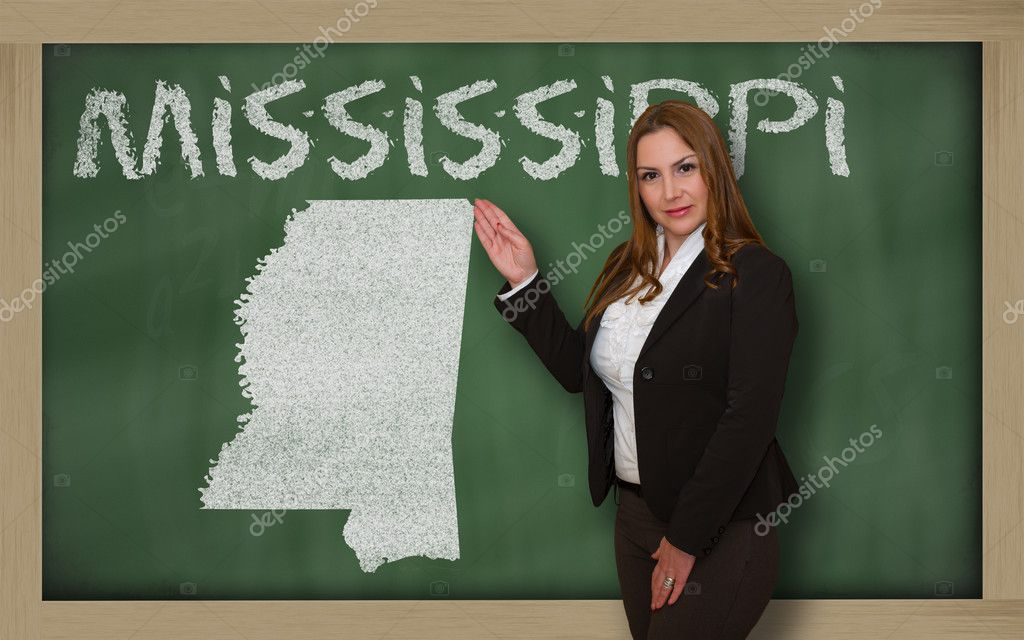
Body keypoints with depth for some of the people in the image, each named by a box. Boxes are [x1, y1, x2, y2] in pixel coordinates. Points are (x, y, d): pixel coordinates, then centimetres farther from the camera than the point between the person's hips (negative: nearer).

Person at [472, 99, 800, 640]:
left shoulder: (756, 275, -15)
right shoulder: (627, 267, 8)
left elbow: (749, 419, -19)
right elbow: (577, 369, 14)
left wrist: (687, 538, -18)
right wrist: (523, 283, 6)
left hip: (721, 528, -7)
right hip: (636, 512, 7)